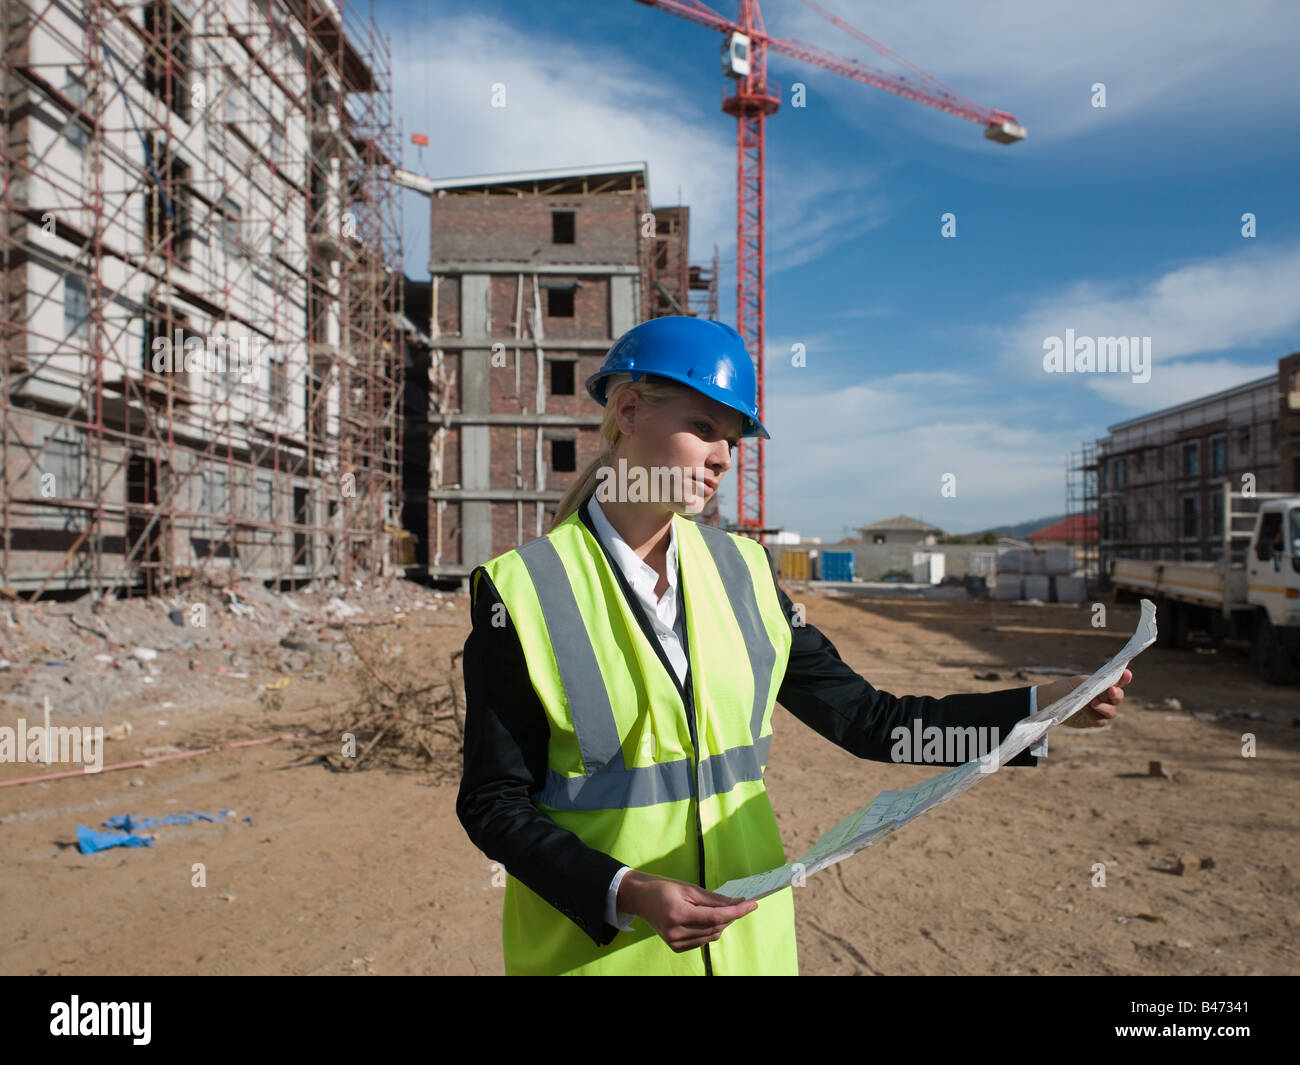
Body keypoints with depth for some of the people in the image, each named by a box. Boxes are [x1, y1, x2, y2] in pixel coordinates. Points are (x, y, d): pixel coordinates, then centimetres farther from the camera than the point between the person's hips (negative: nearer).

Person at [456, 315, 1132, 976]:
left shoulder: (742, 571, 0)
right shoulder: (522, 589, -13)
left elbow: (866, 719, 0)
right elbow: (494, 802, -11)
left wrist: (1044, 706, -8)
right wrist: (627, 894, -23)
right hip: (597, 950, -4)